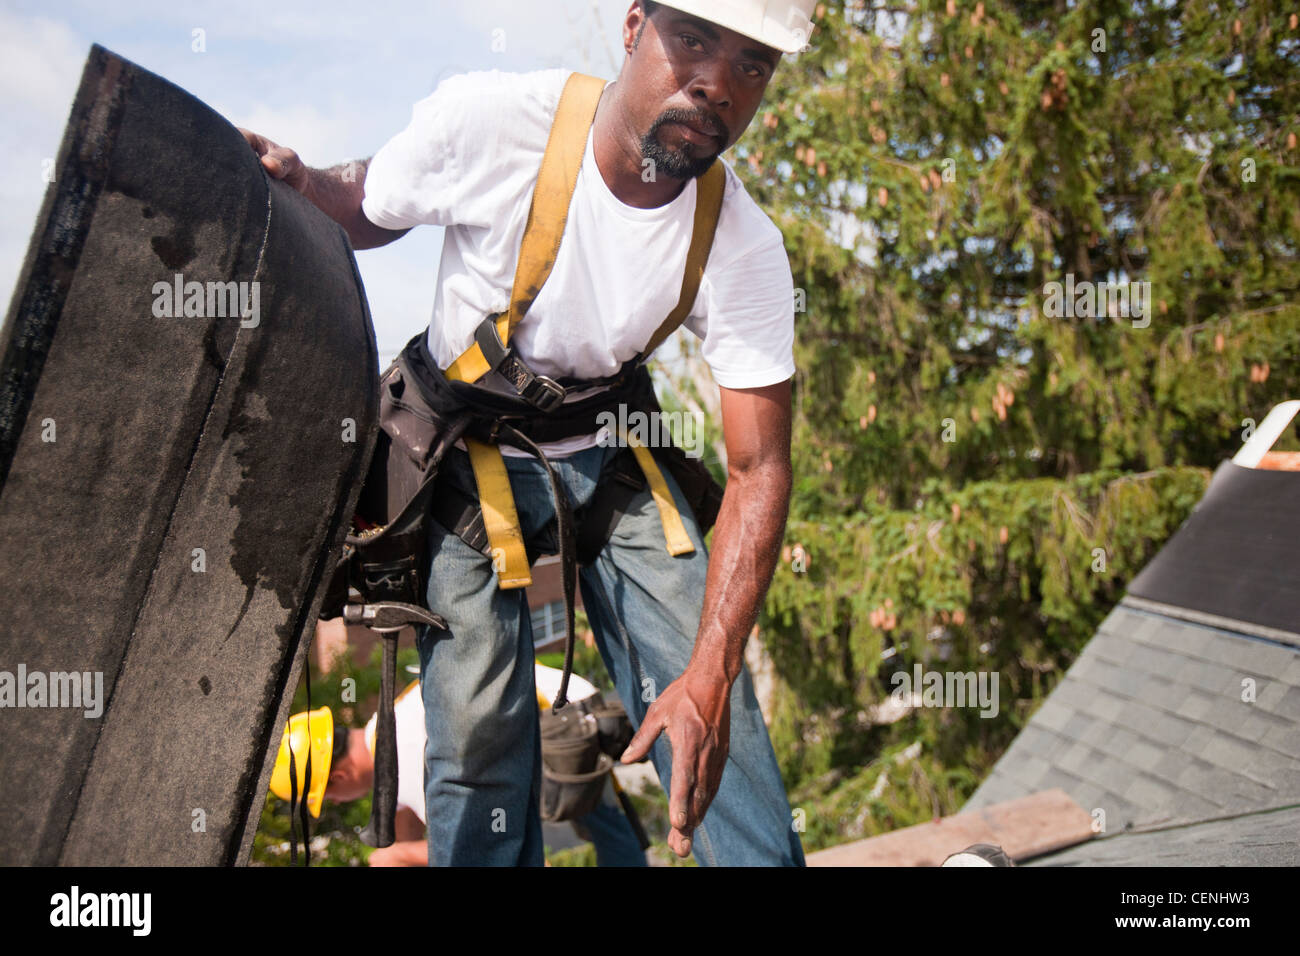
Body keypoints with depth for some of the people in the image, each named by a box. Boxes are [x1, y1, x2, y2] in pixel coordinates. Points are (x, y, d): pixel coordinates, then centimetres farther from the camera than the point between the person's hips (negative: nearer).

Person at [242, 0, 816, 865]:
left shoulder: (745, 251, -22)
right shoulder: (484, 121, -25)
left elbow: (757, 471, -20)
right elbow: (364, 210, -3)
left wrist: (710, 675, -31)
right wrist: (295, 182, -28)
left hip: (606, 458, 1)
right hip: (467, 458, -1)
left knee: (707, 701, -10)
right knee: (479, 729, -8)